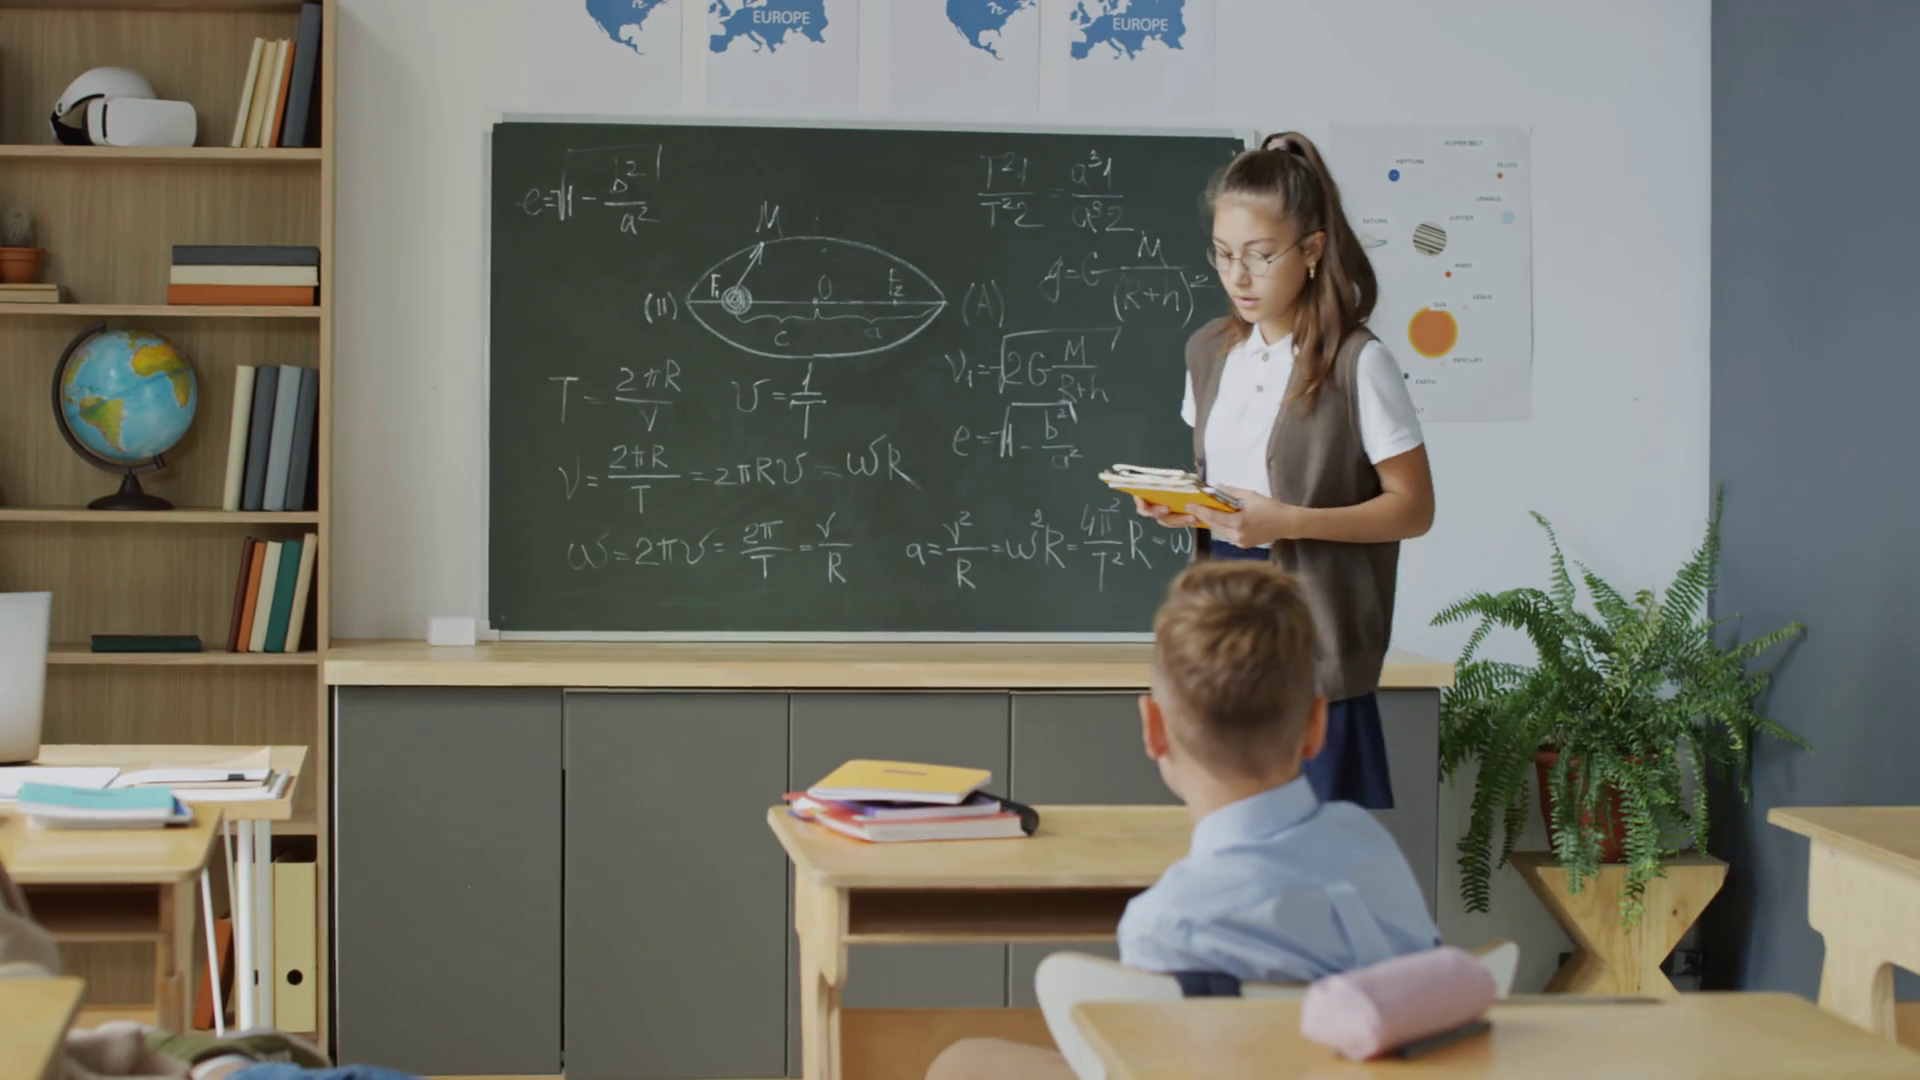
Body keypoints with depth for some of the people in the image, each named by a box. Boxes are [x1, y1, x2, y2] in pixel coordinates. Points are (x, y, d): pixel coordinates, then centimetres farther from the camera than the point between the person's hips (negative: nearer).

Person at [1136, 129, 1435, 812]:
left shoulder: (1357, 364, -11)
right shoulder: (1209, 353, 10)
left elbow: (1413, 507, -9)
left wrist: (1291, 521, -20)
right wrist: (1180, 507, -1)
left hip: (1311, 628, -6)